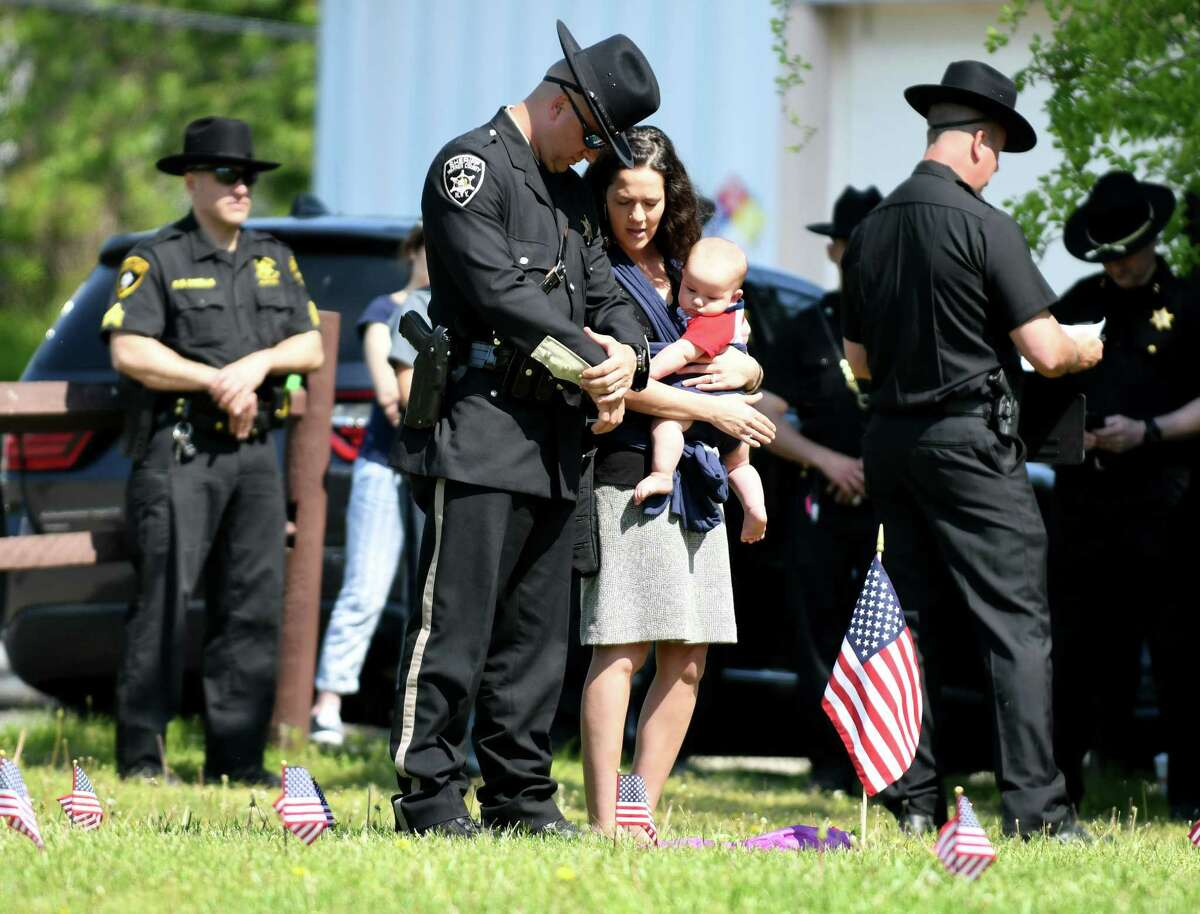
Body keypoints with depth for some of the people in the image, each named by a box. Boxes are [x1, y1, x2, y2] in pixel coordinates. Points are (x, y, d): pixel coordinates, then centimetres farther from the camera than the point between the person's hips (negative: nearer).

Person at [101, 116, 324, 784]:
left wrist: (259, 362, -8)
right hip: (180, 453, -5)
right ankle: (141, 752, -5)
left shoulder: (275, 261, 18)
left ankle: (236, 755, 5)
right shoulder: (156, 261, 1)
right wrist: (218, 383, -11)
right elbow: (130, 352, -10)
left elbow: (311, 349, 12)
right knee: (165, 601, -10)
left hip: (256, 453, 6)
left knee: (256, 604, 2)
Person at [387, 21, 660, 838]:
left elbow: (605, 296, 20)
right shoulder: (470, 167, -6)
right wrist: (592, 364, -13)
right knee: (456, 624, -9)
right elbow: (499, 292, -16)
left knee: (538, 633, 10)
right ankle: (429, 794, -7)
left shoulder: (572, 196, 22)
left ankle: (521, 795, 14)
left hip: (555, 445, 9)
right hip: (480, 433, -9)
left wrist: (627, 358, -3)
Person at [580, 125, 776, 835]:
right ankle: (604, 822, -14)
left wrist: (745, 369, 0)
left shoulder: (689, 273, 19)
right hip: (628, 475, -7)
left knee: (687, 658, 4)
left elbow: (747, 369, 25)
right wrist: (716, 410, -10)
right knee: (622, 649, -12)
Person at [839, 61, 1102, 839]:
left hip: (892, 439, 7)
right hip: (971, 439, -7)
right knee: (1018, 626, -5)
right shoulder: (983, 226, -12)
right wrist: (1087, 352, 7)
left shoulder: (871, 230, 8)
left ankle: (915, 801, 10)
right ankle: (1034, 806, -11)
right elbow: (1045, 351, -13)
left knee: (915, 622, 11)